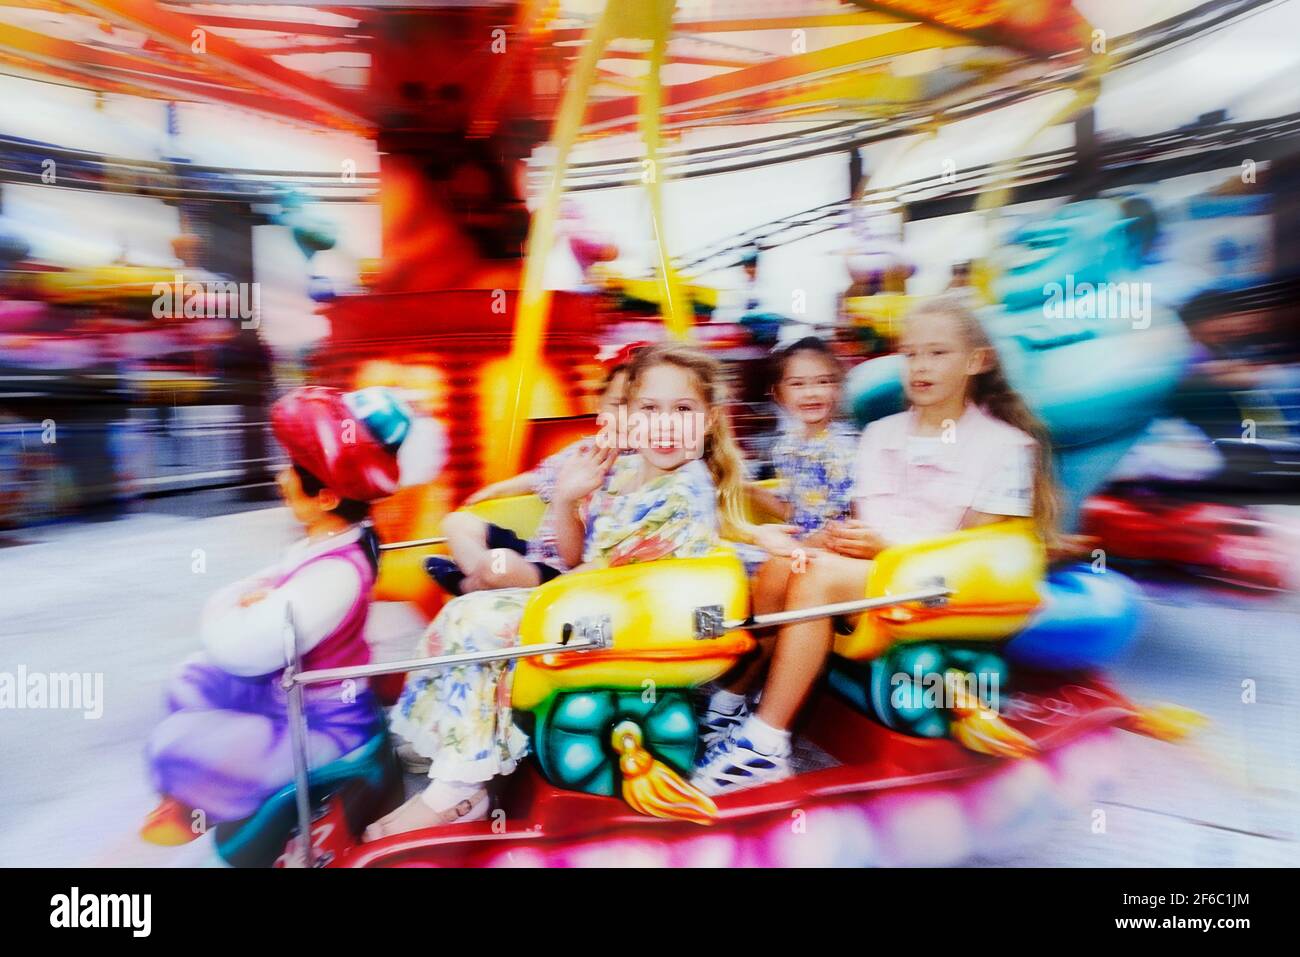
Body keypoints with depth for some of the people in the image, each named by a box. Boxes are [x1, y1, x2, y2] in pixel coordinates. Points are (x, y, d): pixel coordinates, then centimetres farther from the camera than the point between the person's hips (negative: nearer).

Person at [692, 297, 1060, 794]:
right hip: (864, 566, 5)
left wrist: (887, 546, -18)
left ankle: (765, 742, -24)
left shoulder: (1007, 446, 2)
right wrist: (845, 537, -13)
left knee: (819, 575, -31)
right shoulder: (879, 434, 16)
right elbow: (863, 520, 12)